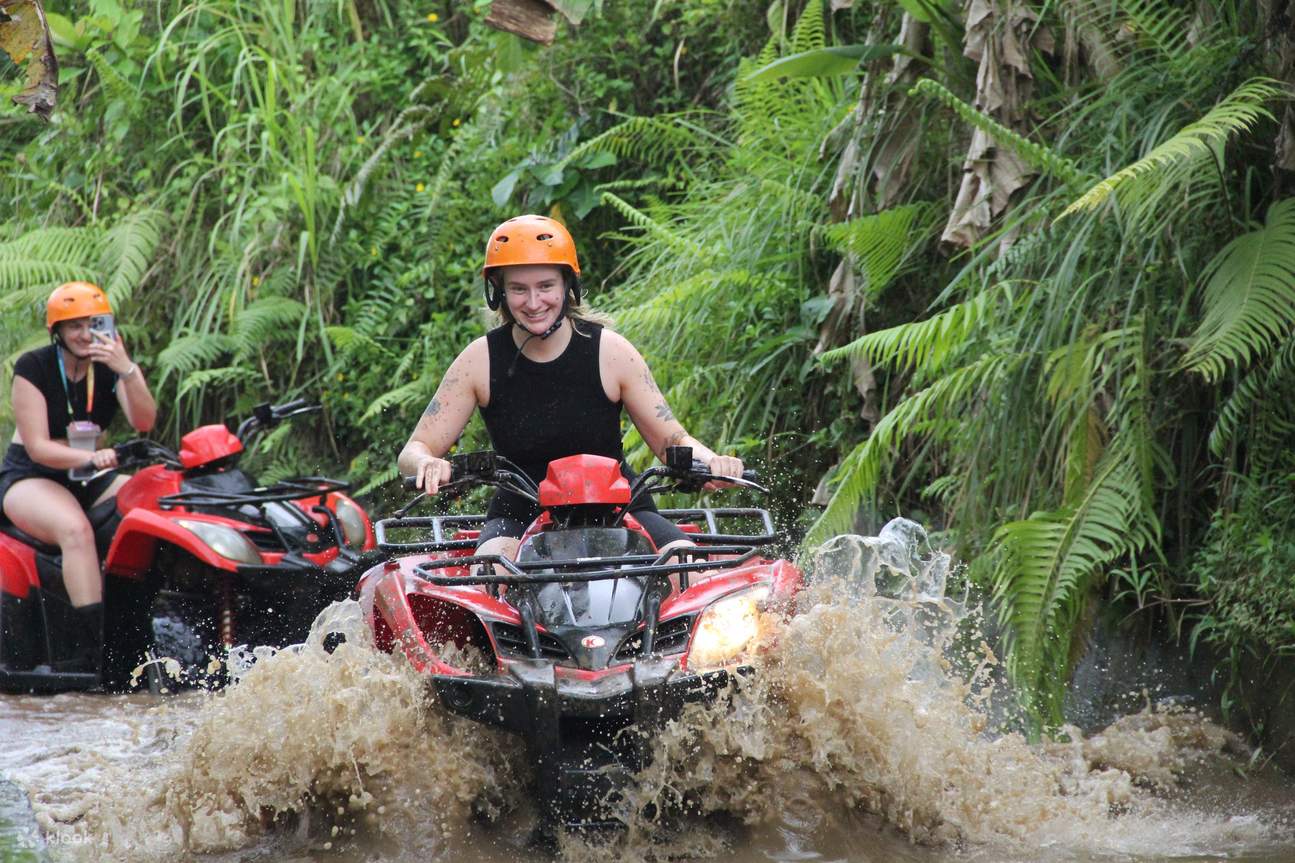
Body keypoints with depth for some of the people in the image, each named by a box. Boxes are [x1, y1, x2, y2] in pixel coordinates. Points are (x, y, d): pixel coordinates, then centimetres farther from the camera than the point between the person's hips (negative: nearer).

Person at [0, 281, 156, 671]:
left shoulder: (112, 364, 1)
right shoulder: (33, 367, -11)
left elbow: (144, 422, -15)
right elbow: (37, 447, -17)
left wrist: (127, 372, -32)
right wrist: (90, 458, -33)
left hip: (93, 478, 5)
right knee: (75, 528, -36)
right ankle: (92, 646, -44)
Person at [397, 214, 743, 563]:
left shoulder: (610, 351, -5)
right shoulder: (481, 361, -4)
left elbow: (672, 439, 0)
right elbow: (414, 450, -3)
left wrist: (710, 461, -23)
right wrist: (427, 464, -28)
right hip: (520, 517, 0)